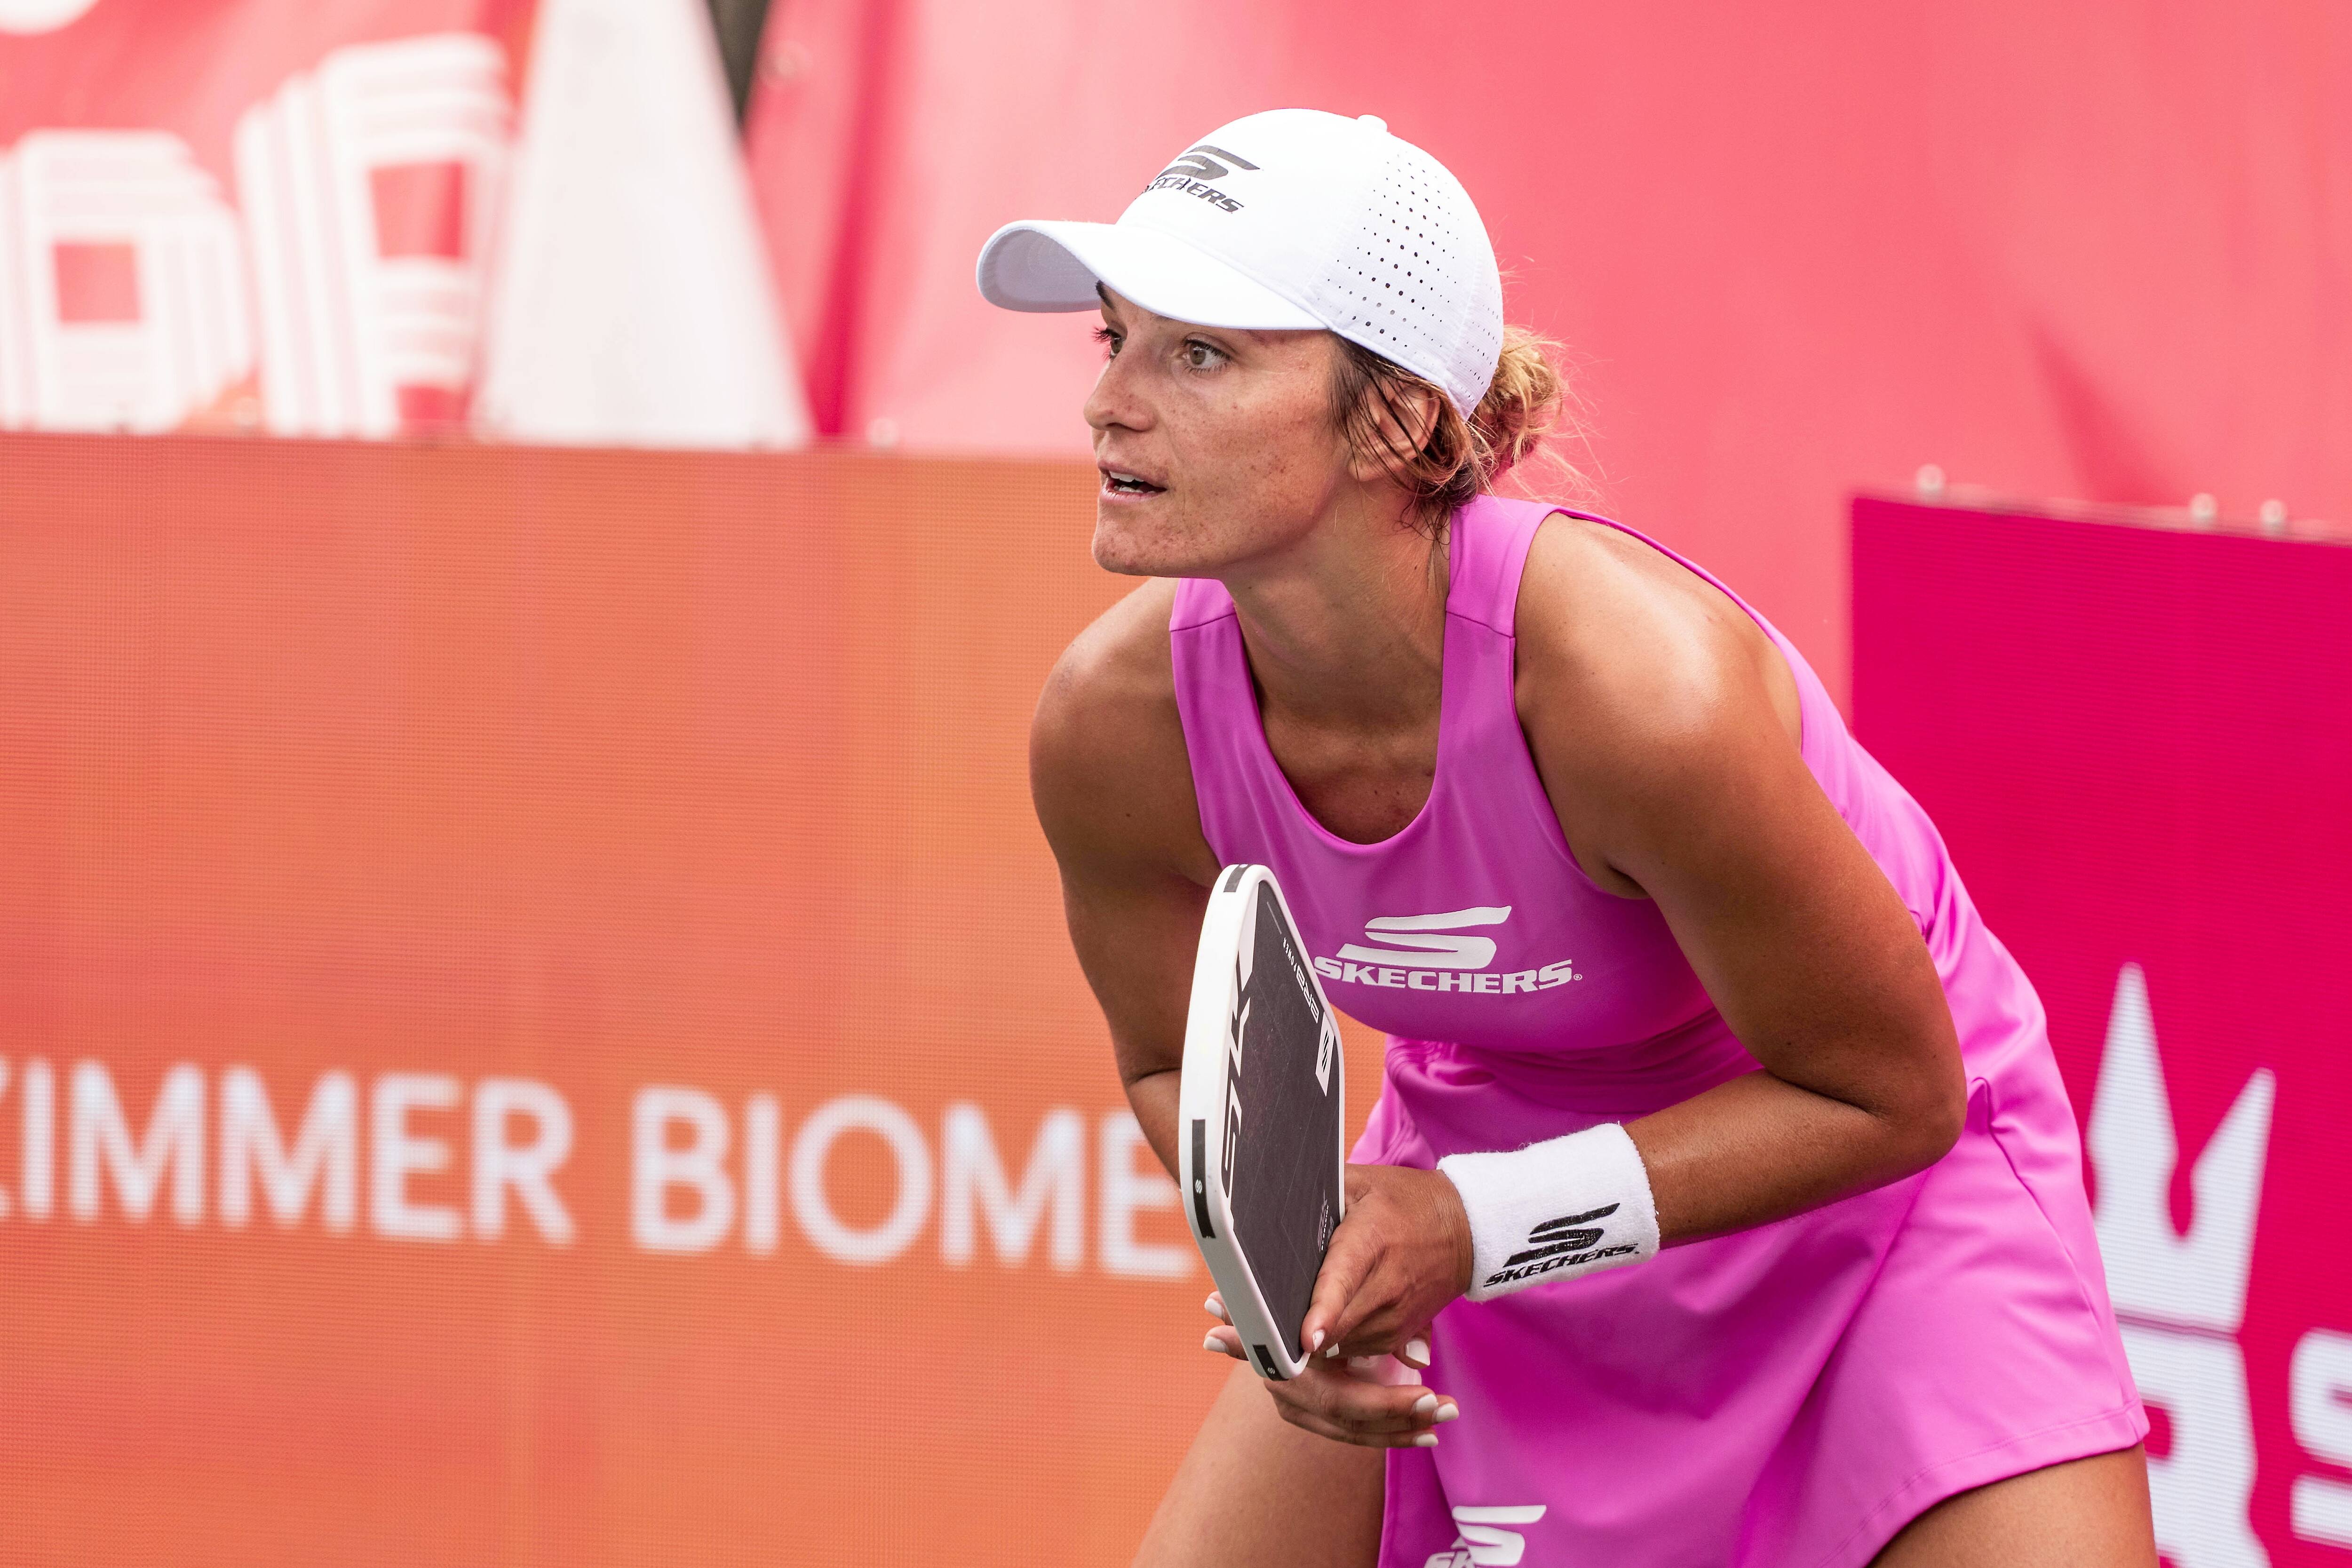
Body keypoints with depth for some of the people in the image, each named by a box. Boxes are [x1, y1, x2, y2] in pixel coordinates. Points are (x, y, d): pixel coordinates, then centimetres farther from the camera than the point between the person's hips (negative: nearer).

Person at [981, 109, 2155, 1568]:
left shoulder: (1640, 691, -37)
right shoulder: (1119, 723, -22)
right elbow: (1189, 1063, 0)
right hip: (1477, 1191, 4)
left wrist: (1478, 1227, -30)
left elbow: (1885, 1092, -23)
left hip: (1872, 1181, -4)